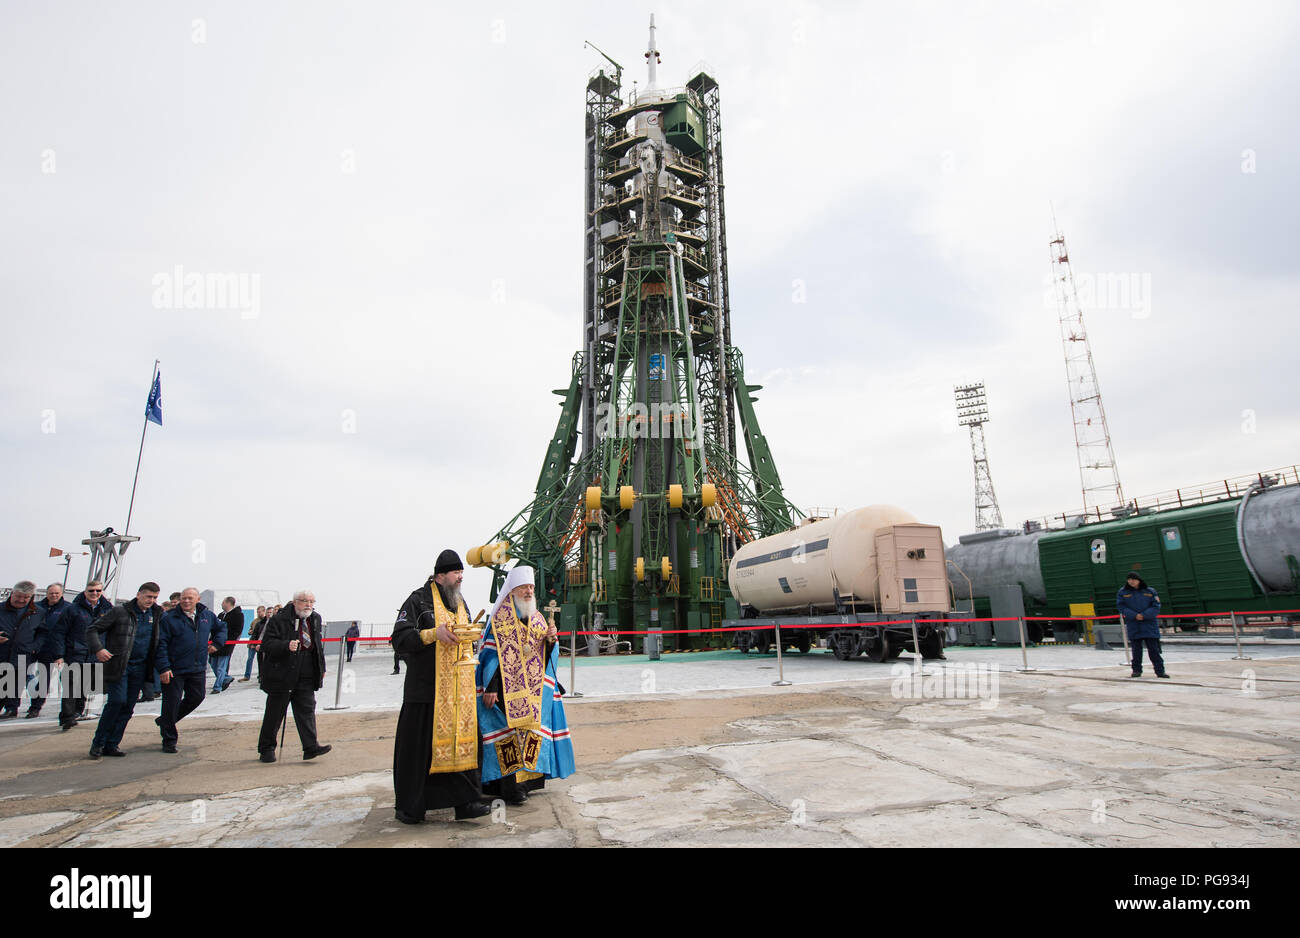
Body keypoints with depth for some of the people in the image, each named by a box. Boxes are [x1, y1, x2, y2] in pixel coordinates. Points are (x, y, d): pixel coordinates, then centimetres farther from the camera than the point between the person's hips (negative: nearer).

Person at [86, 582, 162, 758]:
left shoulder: (156, 614, 8)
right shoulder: (120, 612, -6)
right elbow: (92, 629, -3)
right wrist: (97, 649, -18)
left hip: (140, 668, 5)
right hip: (117, 666, -5)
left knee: (128, 707, 5)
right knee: (117, 701, -12)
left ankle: (111, 745, 15)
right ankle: (98, 743, 4)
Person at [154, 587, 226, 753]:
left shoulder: (207, 616, 6)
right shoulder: (169, 619, -7)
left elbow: (221, 627, 25)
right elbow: (161, 644, -9)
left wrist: (216, 643, 9)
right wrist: (164, 668, -16)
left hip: (198, 669, 5)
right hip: (174, 670, -5)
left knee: (196, 698, 12)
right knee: (172, 703, 1)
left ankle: (165, 721, 35)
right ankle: (169, 741, 16)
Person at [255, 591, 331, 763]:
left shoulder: (315, 619, 10)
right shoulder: (280, 619, -10)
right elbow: (267, 643, -15)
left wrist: (321, 668, 20)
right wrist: (286, 645, -32)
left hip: (306, 677, 5)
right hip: (282, 675, -5)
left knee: (307, 709, 0)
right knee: (275, 712, 7)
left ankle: (311, 747, -2)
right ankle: (266, 748, 22)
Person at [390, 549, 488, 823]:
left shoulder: (461, 603, 17)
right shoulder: (418, 600, -4)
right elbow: (399, 639, -11)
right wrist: (433, 633, -21)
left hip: (458, 688, 5)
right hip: (425, 688, -5)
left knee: (461, 740, 3)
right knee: (418, 745, 1)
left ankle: (464, 801, 10)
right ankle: (409, 807, 16)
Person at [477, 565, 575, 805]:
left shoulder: (538, 619, 14)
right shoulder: (500, 618, -4)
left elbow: (549, 655, 14)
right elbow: (491, 654, -9)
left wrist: (551, 640, -8)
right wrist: (490, 688, -15)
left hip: (533, 690, 6)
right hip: (507, 689, -6)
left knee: (531, 729, 7)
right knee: (509, 730, -7)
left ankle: (529, 776, 18)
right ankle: (510, 786, -2)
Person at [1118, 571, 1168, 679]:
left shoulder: (1150, 592, 3)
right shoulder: (1122, 592, 3)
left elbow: (1156, 606, -2)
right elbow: (1121, 607, -2)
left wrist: (1144, 615, -14)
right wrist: (1134, 616, -14)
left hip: (1149, 625, 0)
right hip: (1133, 627, 0)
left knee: (1154, 649, 1)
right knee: (1136, 650, 5)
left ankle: (1160, 670, 8)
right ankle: (1136, 670, 14)